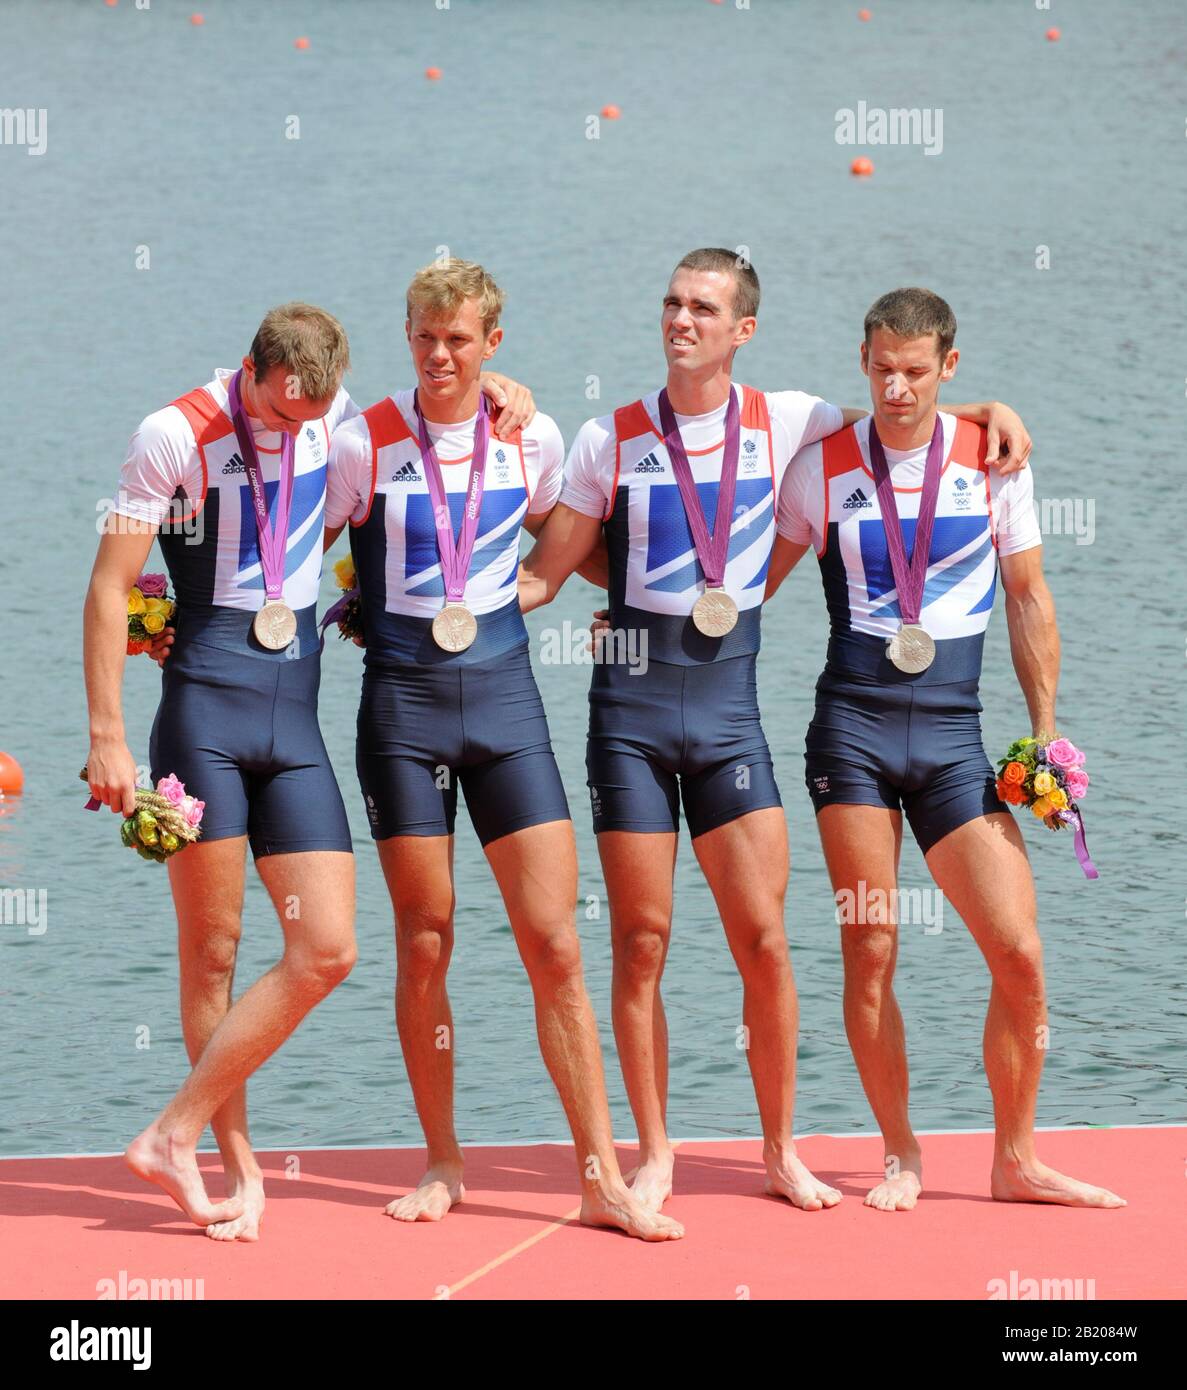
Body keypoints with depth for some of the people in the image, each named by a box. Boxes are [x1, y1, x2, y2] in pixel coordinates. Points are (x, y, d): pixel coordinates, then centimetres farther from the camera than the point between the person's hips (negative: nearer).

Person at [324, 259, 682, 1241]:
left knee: (556, 947, -5)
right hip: (402, 699, -1)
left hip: (503, 693, 1)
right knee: (424, 948, 2)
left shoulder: (532, 439, 4)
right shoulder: (365, 444, -3)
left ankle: (602, 1180, -3)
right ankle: (443, 1168, 16)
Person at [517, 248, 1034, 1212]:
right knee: (641, 942, 0)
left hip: (730, 705, 1)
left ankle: (782, 1152, 11)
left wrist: (987, 410, 5)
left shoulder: (783, 423, 2)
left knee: (764, 939, -2)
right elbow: (545, 574, 6)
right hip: (632, 703, -1)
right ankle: (654, 1157, 10)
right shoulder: (609, 441, 0)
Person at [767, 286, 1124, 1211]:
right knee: (870, 950, -1)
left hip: (952, 735, 1)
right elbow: (752, 584, 13)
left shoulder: (994, 460, 3)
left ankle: (1016, 1160, 8)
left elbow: (1029, 601, 10)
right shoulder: (823, 466, 2)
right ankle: (901, 1157, 14)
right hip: (852, 728, -1)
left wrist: (1046, 734, 6)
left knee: (1020, 956, -6)